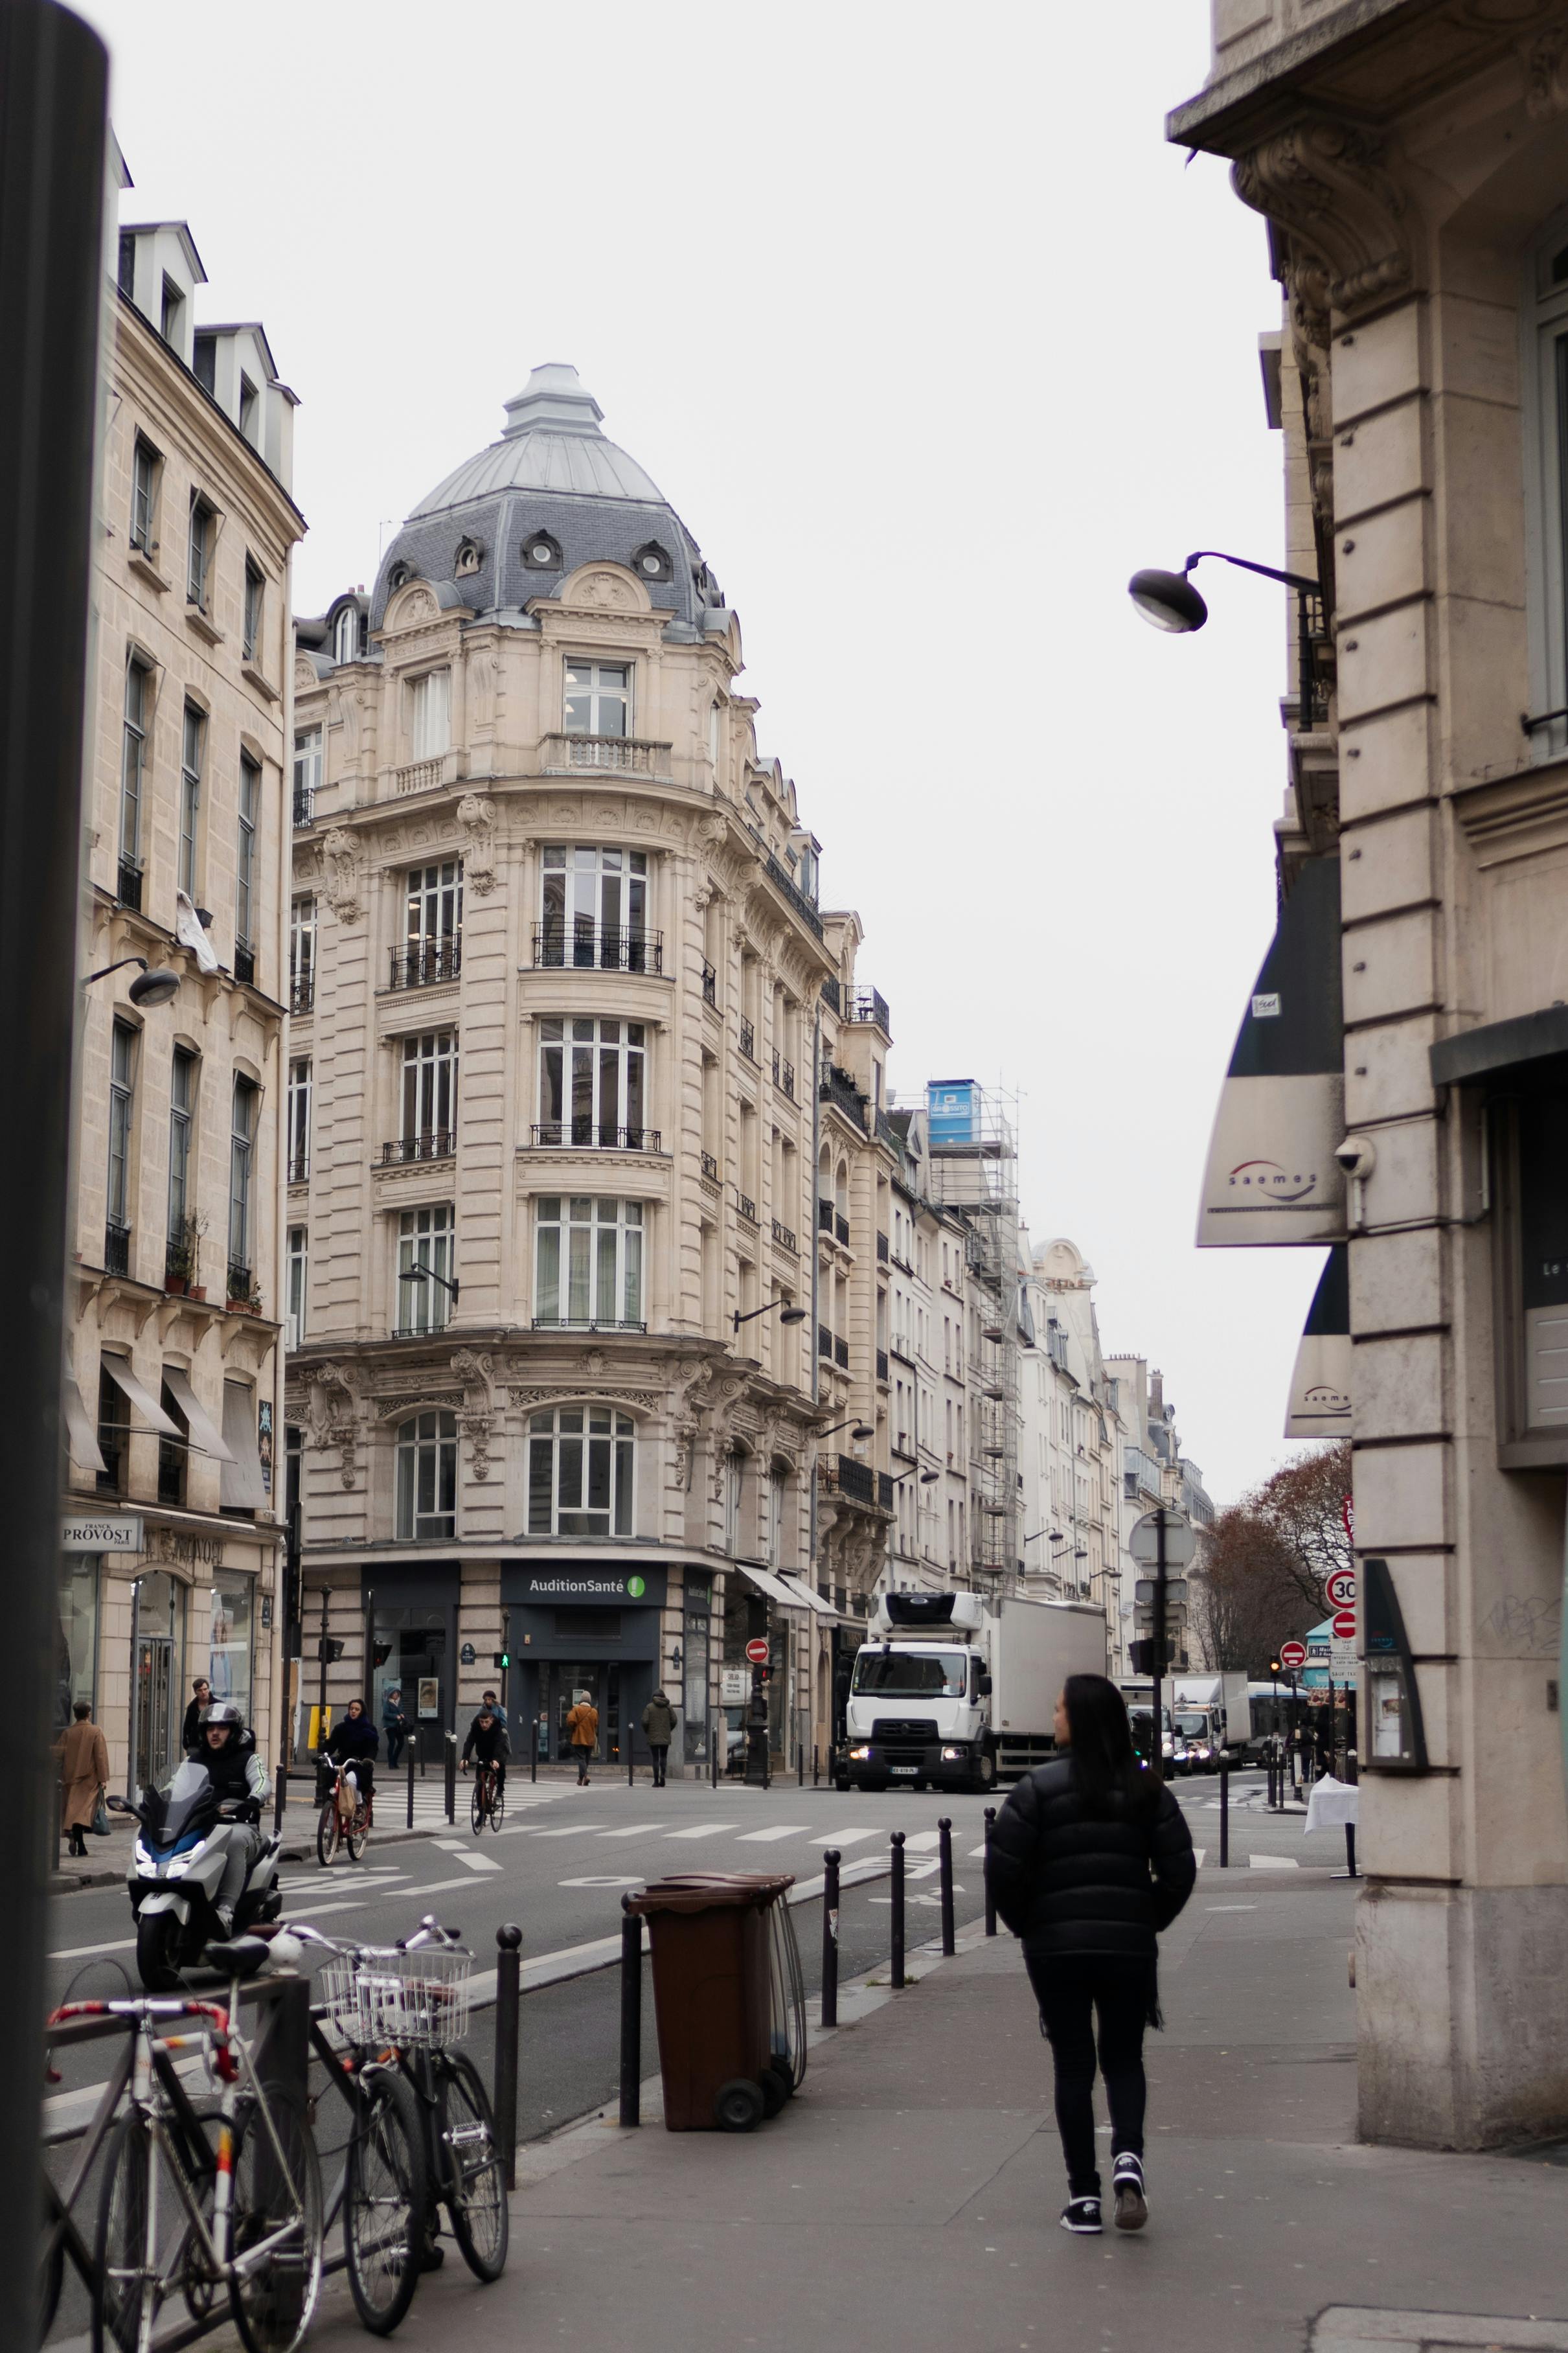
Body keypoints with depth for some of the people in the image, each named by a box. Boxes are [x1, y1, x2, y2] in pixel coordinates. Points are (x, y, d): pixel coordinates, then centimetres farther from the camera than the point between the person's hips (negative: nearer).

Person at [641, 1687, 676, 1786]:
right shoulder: (668, 1707, 2)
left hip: (653, 1738, -1)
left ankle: (656, 1781, 0)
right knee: (663, 1757, 16)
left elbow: (645, 1721, -9)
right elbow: (674, 1721, -2)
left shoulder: (649, 1707, -3)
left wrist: (646, 1732, 9)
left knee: (655, 1759, 2)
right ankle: (662, 1774, -6)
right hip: (665, 1737, 1)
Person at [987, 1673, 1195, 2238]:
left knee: (1072, 2064, 7)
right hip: (1129, 1946, 2)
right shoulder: (1147, 1789, 1)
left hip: (1056, 1946, -2)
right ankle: (1128, 2155, -11)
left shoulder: (1039, 1787, -7)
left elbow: (1004, 1867, -11)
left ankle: (1083, 2195, 7)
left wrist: (1027, 1926, 5)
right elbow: (1179, 1869, -1)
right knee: (1124, 2058, 14)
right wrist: (1148, 1923, 12)